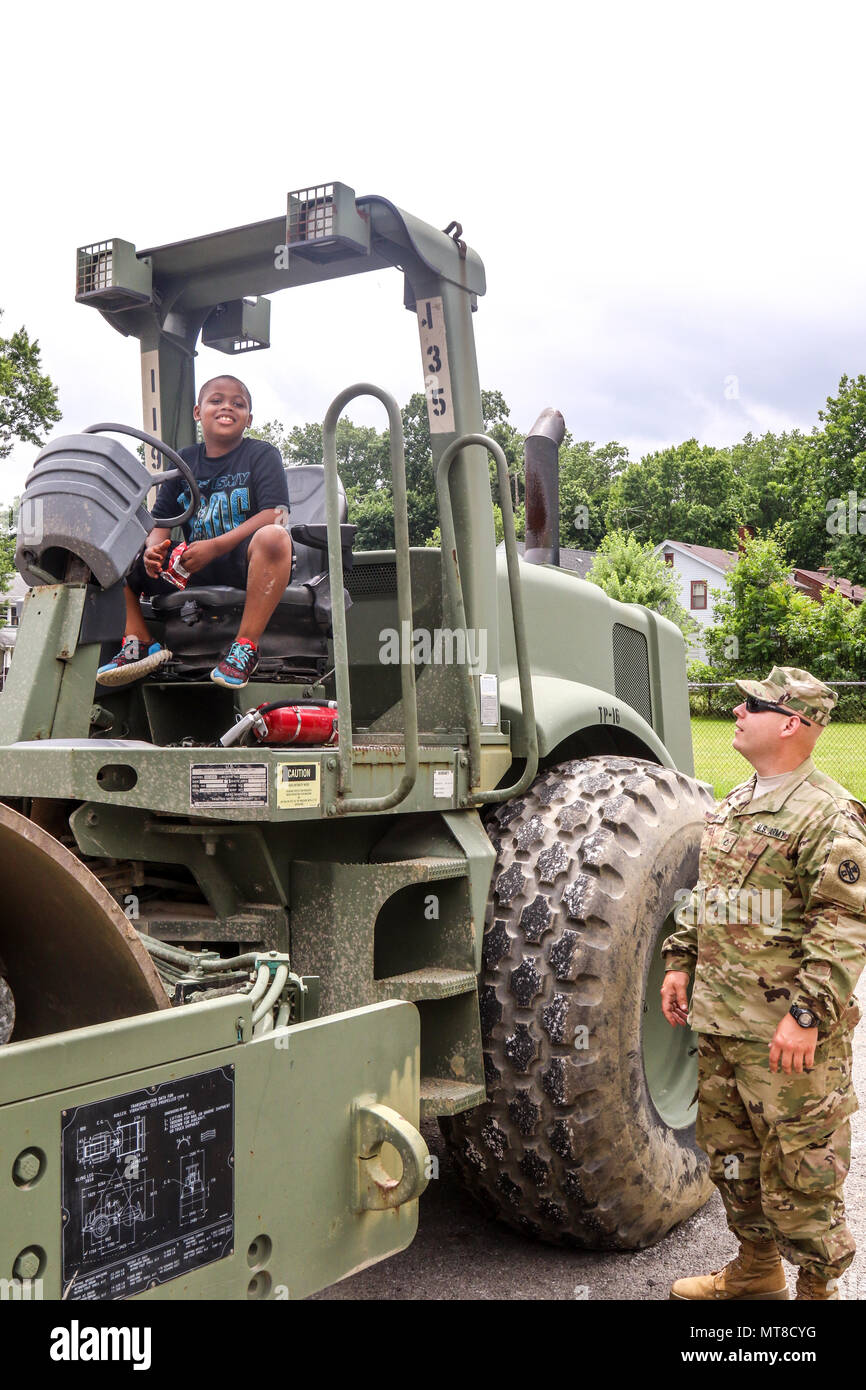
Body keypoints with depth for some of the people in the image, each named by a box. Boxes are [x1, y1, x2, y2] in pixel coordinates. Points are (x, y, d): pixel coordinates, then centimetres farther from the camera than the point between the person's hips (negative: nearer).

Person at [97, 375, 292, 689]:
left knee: (273, 537, -38)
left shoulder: (262, 454, 4)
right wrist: (154, 548, -14)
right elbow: (161, 521, 12)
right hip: (189, 570, 5)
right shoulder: (183, 462, 16)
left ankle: (246, 645, -37)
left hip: (243, 564, -5)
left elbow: (276, 515, -11)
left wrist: (215, 546, -22)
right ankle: (139, 642, -12)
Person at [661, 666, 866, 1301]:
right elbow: (702, 894, 22)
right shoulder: (733, 806, 13)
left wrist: (807, 1015, -23)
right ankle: (756, 1270, 38)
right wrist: (680, 961, 16)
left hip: (786, 1032, -9)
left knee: (798, 1167, 2)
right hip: (719, 1021, 9)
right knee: (731, 1151, 20)